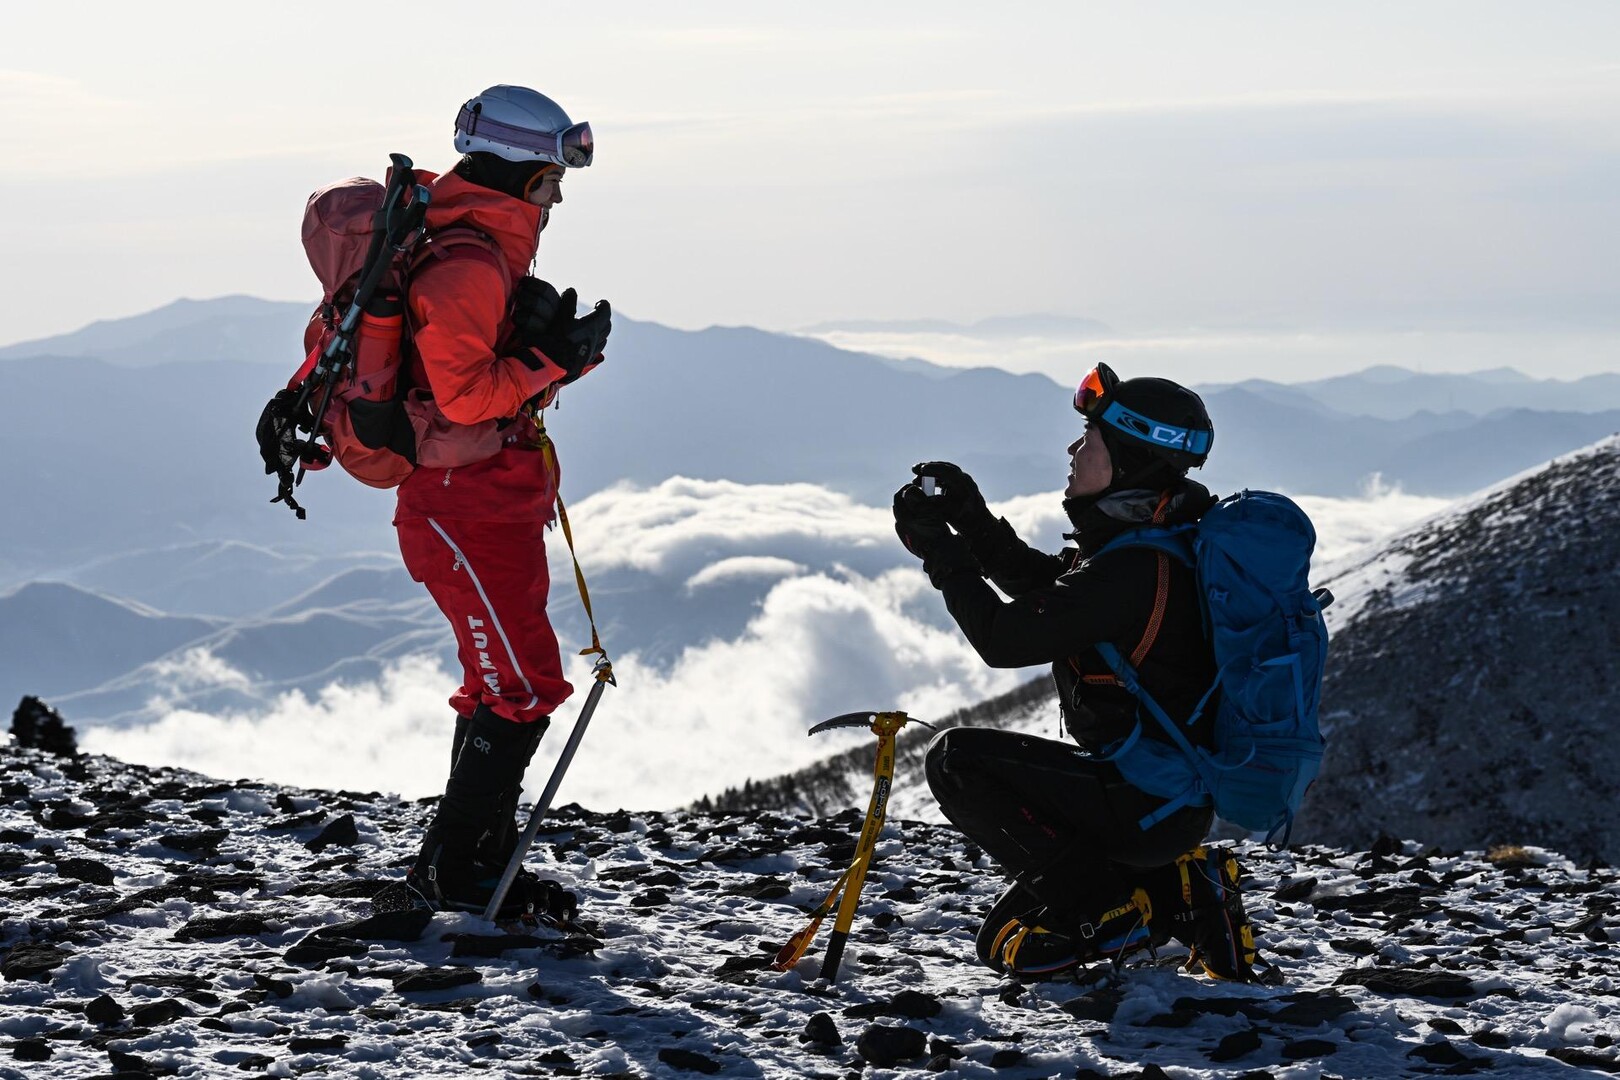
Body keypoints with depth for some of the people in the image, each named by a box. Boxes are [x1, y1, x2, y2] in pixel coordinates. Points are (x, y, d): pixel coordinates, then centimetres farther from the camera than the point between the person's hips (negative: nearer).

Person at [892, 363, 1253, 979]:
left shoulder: (1132, 567, -24)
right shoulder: (1160, 538, 8)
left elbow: (1005, 638, -19)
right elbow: (1046, 586, 22)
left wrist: (940, 551, -8)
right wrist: (973, 523, 11)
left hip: (1143, 803, -10)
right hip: (1181, 800, 10)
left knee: (958, 761, -11)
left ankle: (1110, 908, -9)